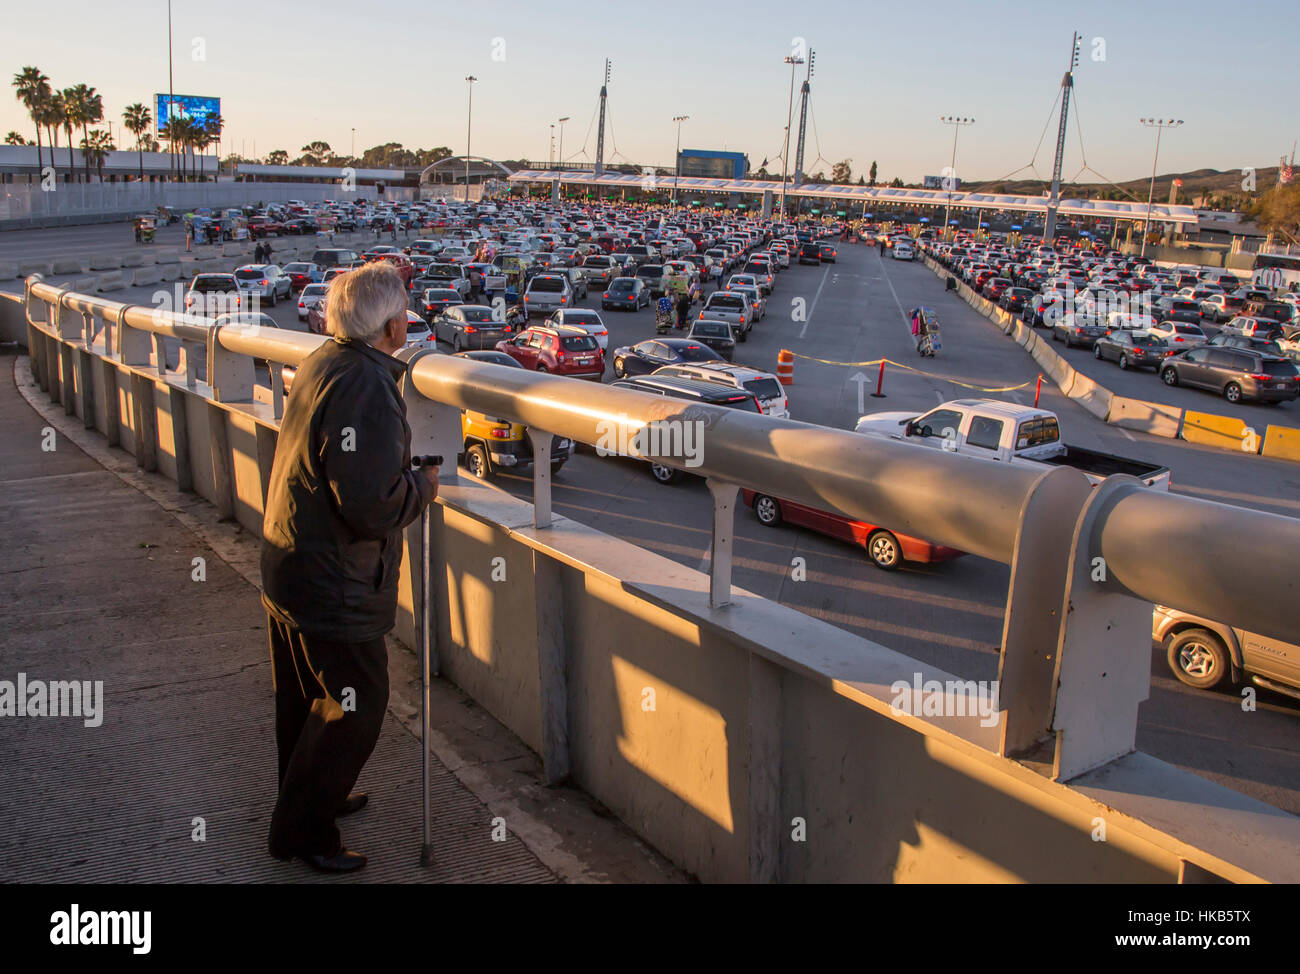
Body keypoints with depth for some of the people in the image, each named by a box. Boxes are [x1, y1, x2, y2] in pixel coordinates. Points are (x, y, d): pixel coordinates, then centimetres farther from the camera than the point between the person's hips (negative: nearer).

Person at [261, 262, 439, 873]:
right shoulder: (365, 386, -27)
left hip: (289, 567, 10)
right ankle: (301, 833, 19)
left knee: (304, 697, 23)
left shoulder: (323, 364, 4)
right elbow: (373, 507, -31)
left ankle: (311, 798, 43)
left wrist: (406, 475, 10)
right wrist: (423, 487, -13)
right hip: (334, 586, -10)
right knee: (353, 708, 5)